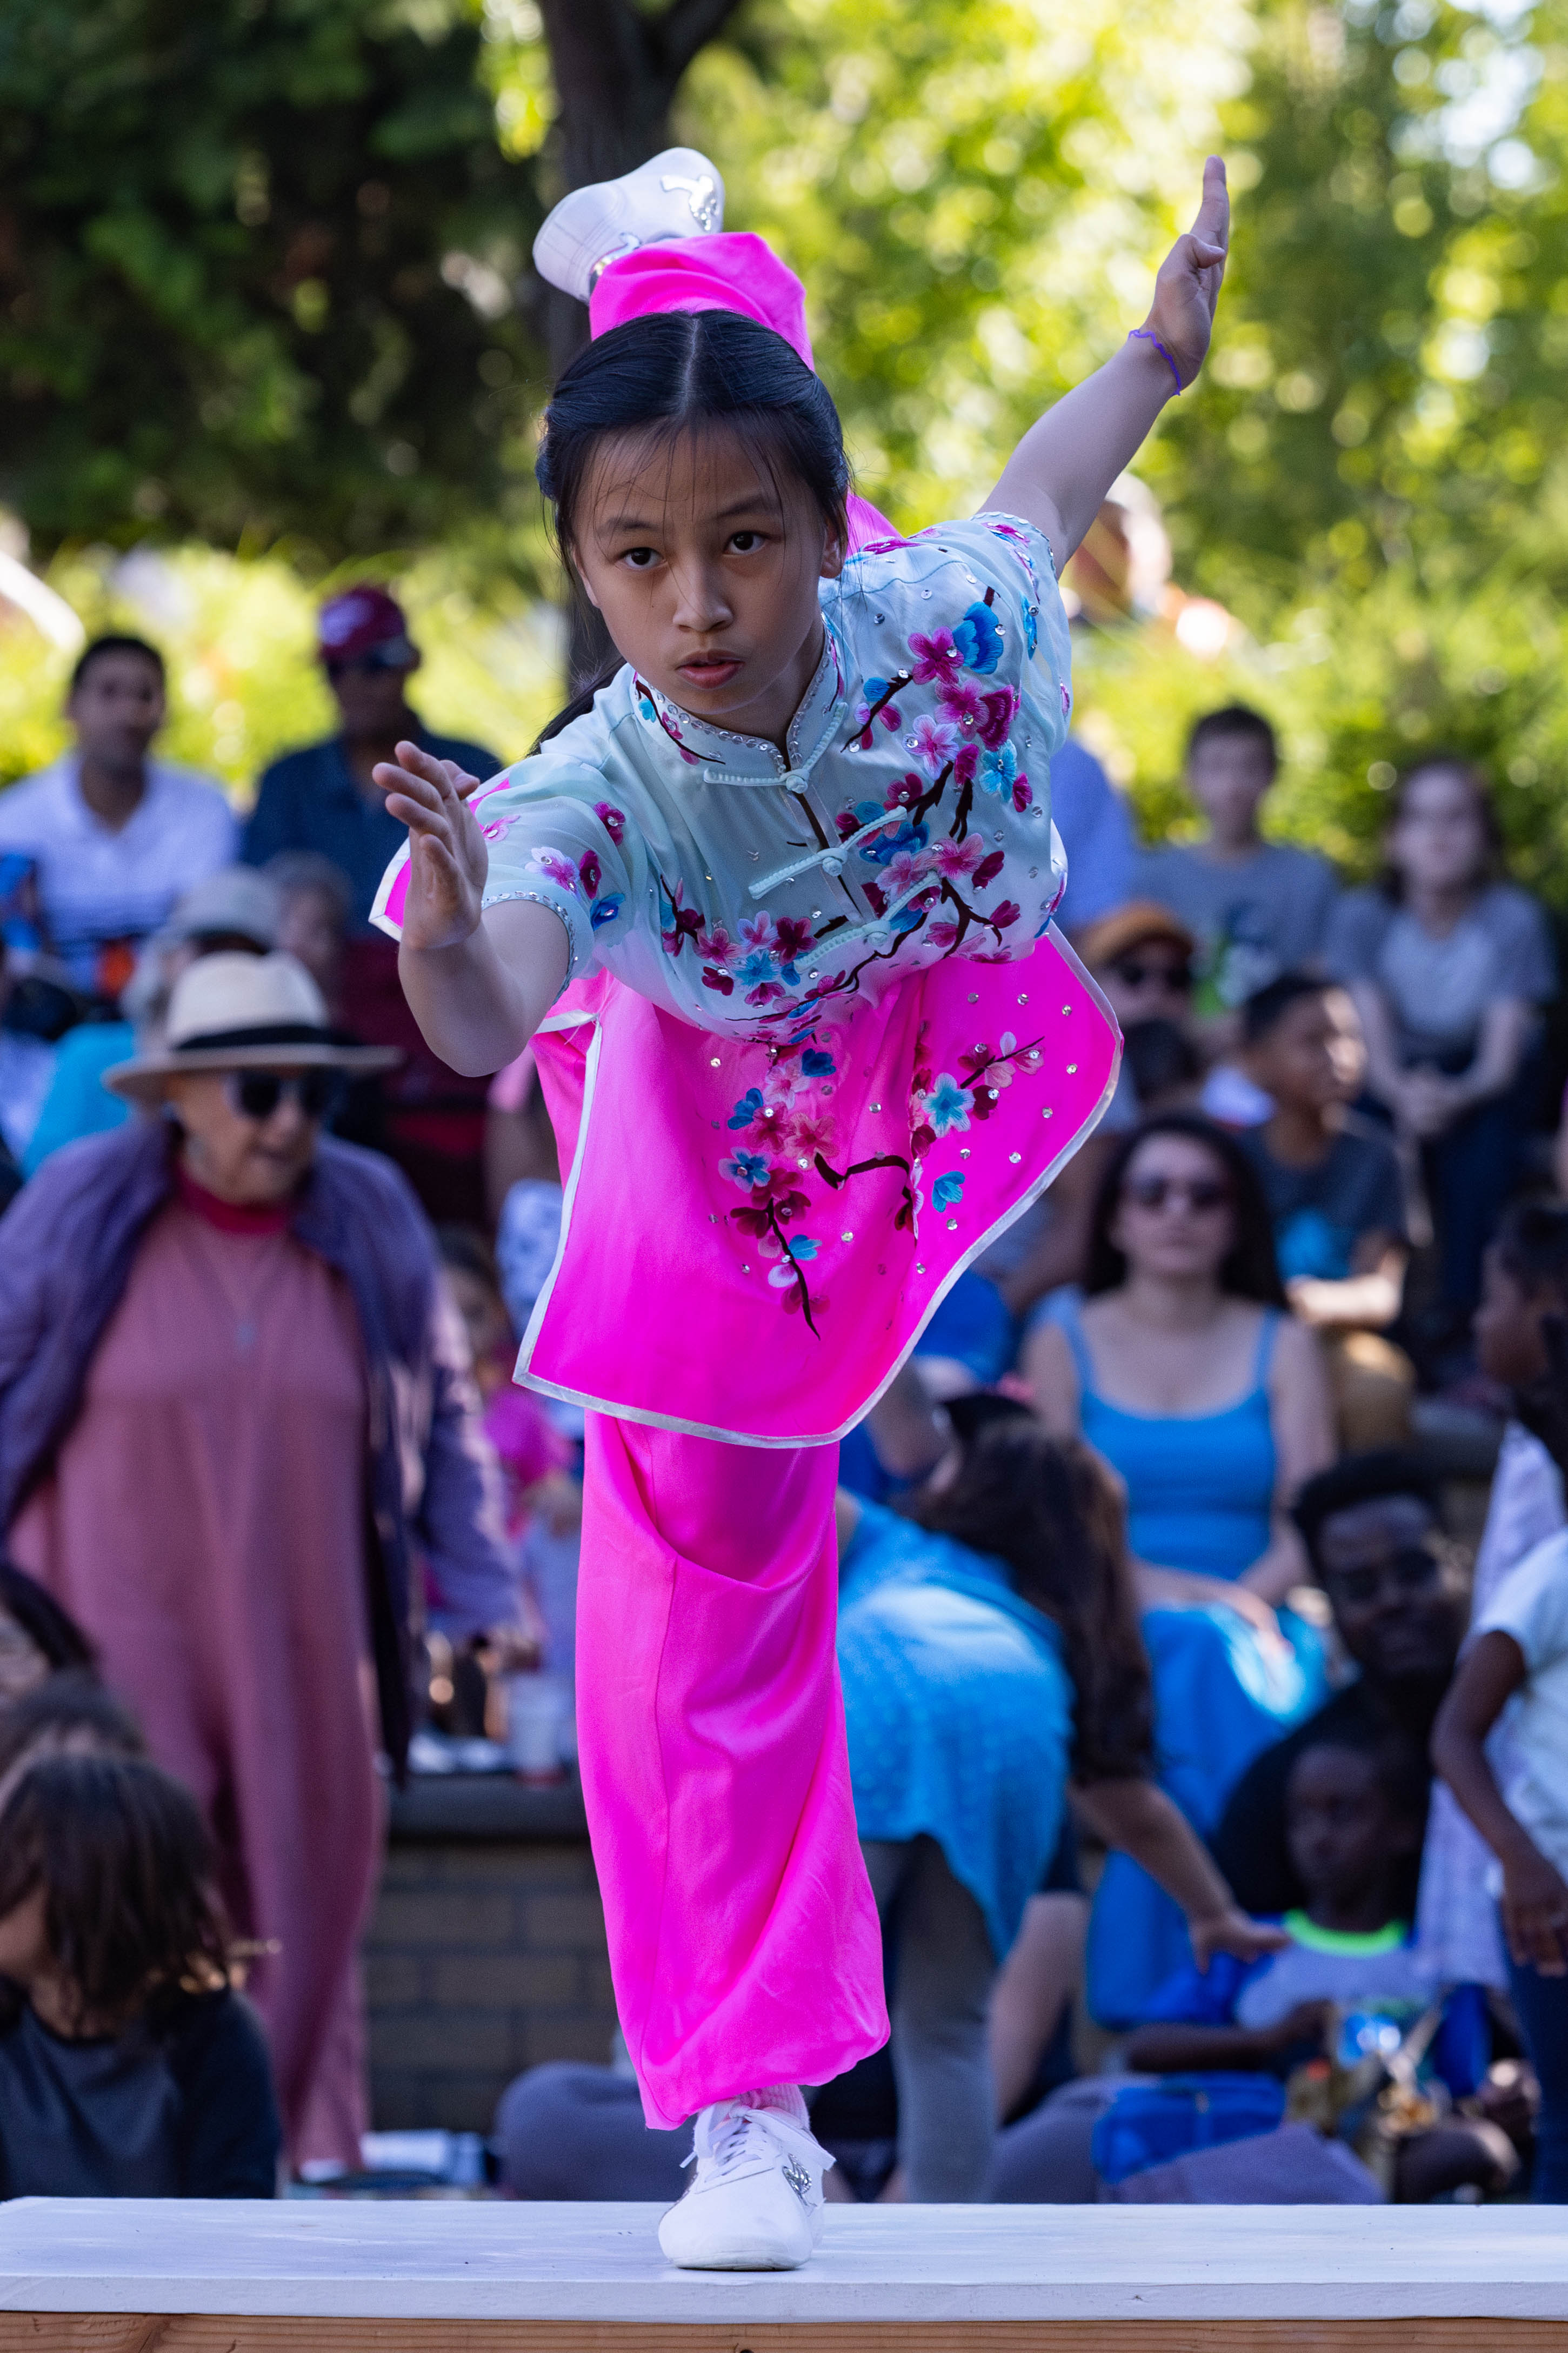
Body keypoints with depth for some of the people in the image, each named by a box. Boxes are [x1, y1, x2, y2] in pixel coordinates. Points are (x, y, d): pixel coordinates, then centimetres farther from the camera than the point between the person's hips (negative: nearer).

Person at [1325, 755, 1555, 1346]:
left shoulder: (1514, 920, -13)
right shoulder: (1361, 916, -11)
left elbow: (1501, 1060, -20)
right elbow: (1373, 1047, -18)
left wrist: (1455, 1096, -43)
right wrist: (1404, 1095, -42)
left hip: (1477, 1087, -1)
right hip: (1393, 1083, 1)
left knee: (1483, 1146, -33)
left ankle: (1462, 1329, -28)